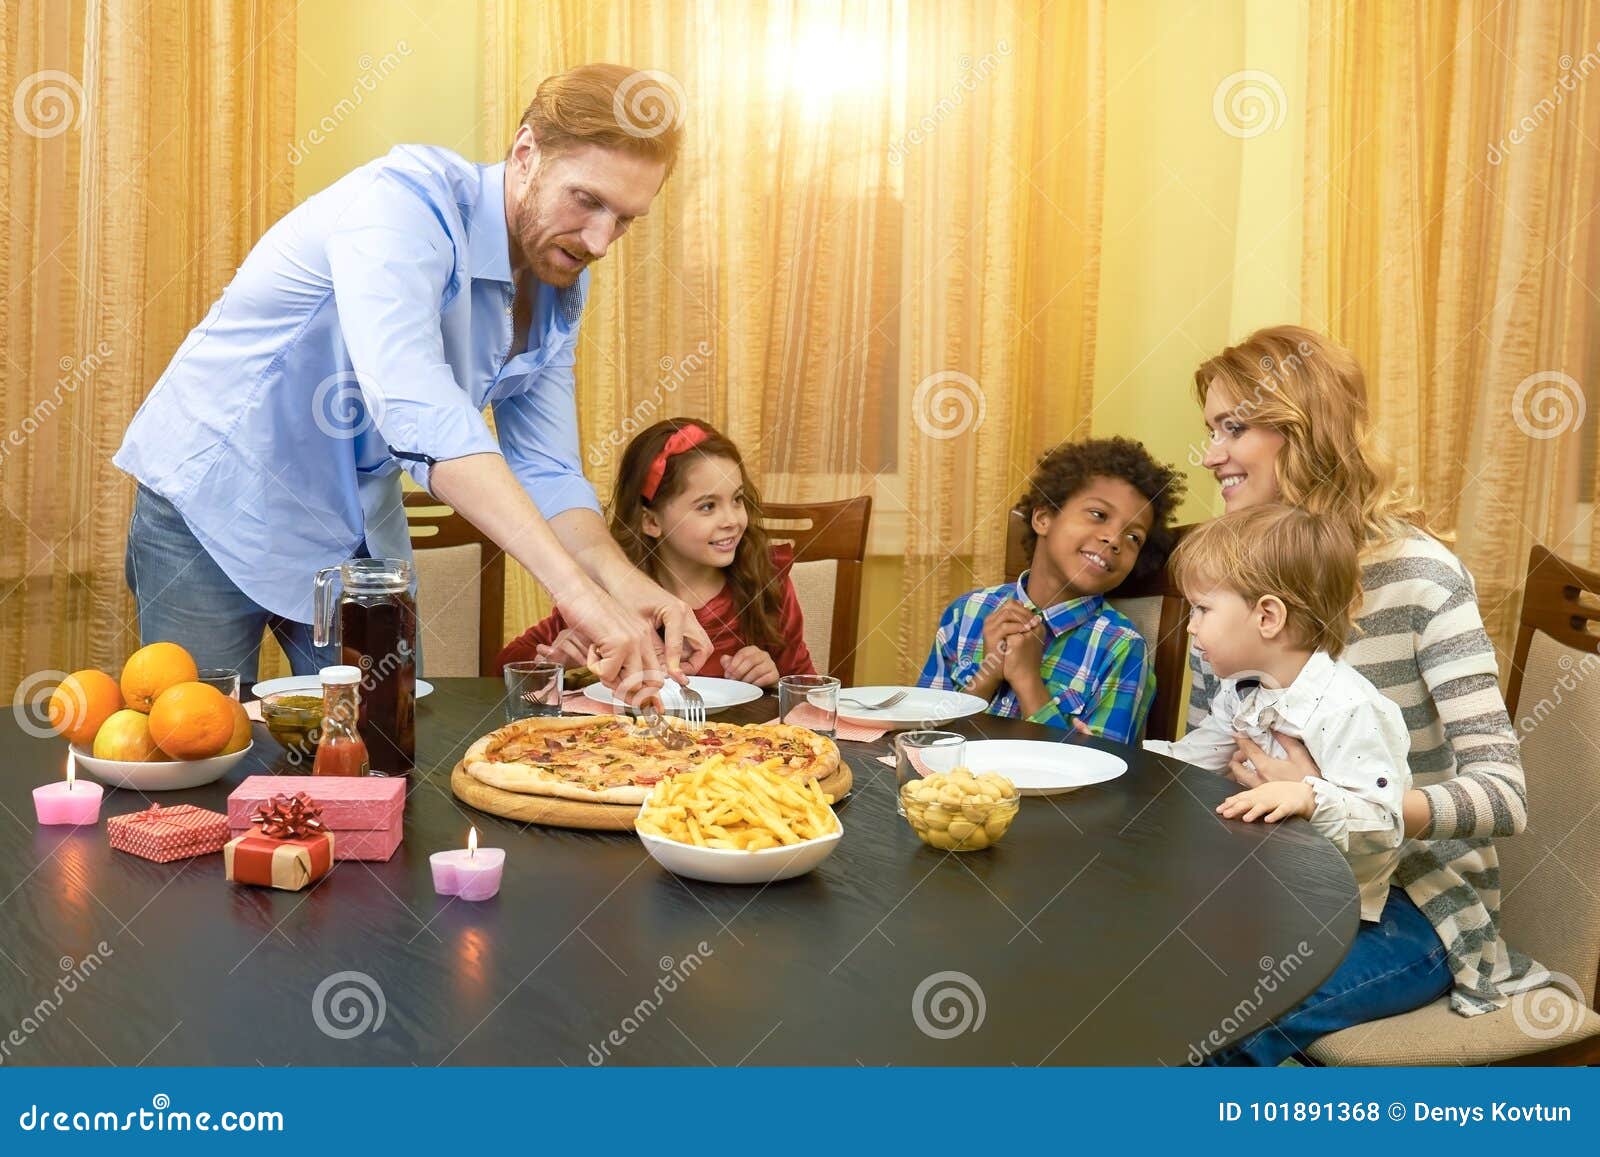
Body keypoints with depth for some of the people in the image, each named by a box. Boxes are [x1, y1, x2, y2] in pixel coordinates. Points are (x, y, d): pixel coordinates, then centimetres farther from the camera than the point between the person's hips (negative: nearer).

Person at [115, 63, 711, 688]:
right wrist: (576, 588, -49)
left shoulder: (559, 288, -3)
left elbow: (543, 472, -3)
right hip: (216, 497, -6)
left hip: (358, 528, 6)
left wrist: (627, 586, -23)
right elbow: (415, 410, -42)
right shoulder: (405, 202, -27)